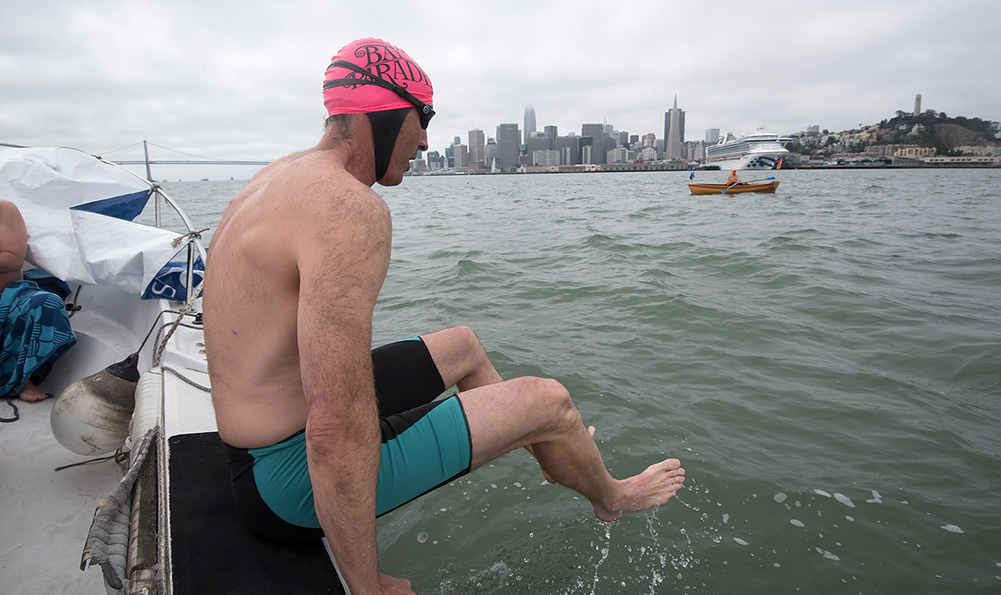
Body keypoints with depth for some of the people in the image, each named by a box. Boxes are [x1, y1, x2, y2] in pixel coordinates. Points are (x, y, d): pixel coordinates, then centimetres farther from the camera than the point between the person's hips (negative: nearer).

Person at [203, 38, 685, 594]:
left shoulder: (285, 175, 6)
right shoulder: (352, 209, -28)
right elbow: (336, 435, -33)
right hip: (292, 481, -10)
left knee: (464, 345, 21)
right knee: (548, 401, -5)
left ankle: (558, 456, 43)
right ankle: (611, 497, 30)